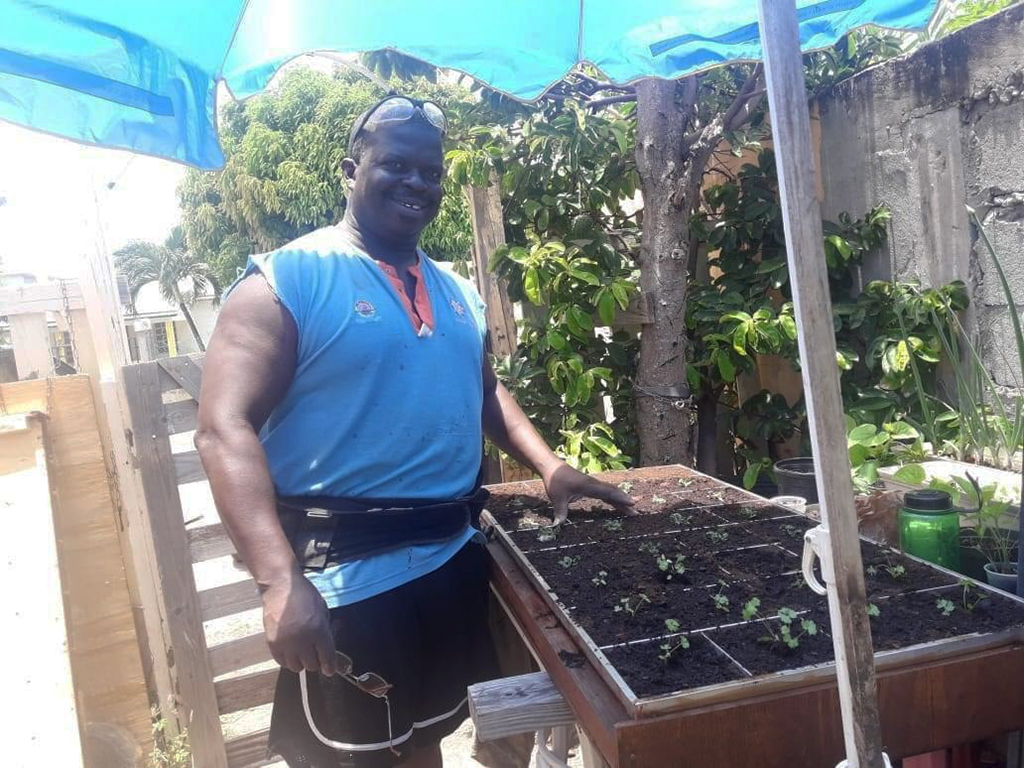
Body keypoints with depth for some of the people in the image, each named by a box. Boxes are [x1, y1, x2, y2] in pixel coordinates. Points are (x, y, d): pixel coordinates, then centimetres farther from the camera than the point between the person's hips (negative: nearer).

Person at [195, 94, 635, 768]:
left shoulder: (458, 292, 9)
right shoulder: (286, 281, -12)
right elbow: (225, 428, -20)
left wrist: (551, 468, 6)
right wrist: (281, 581, -29)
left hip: (456, 557, 7)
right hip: (346, 574, -6)